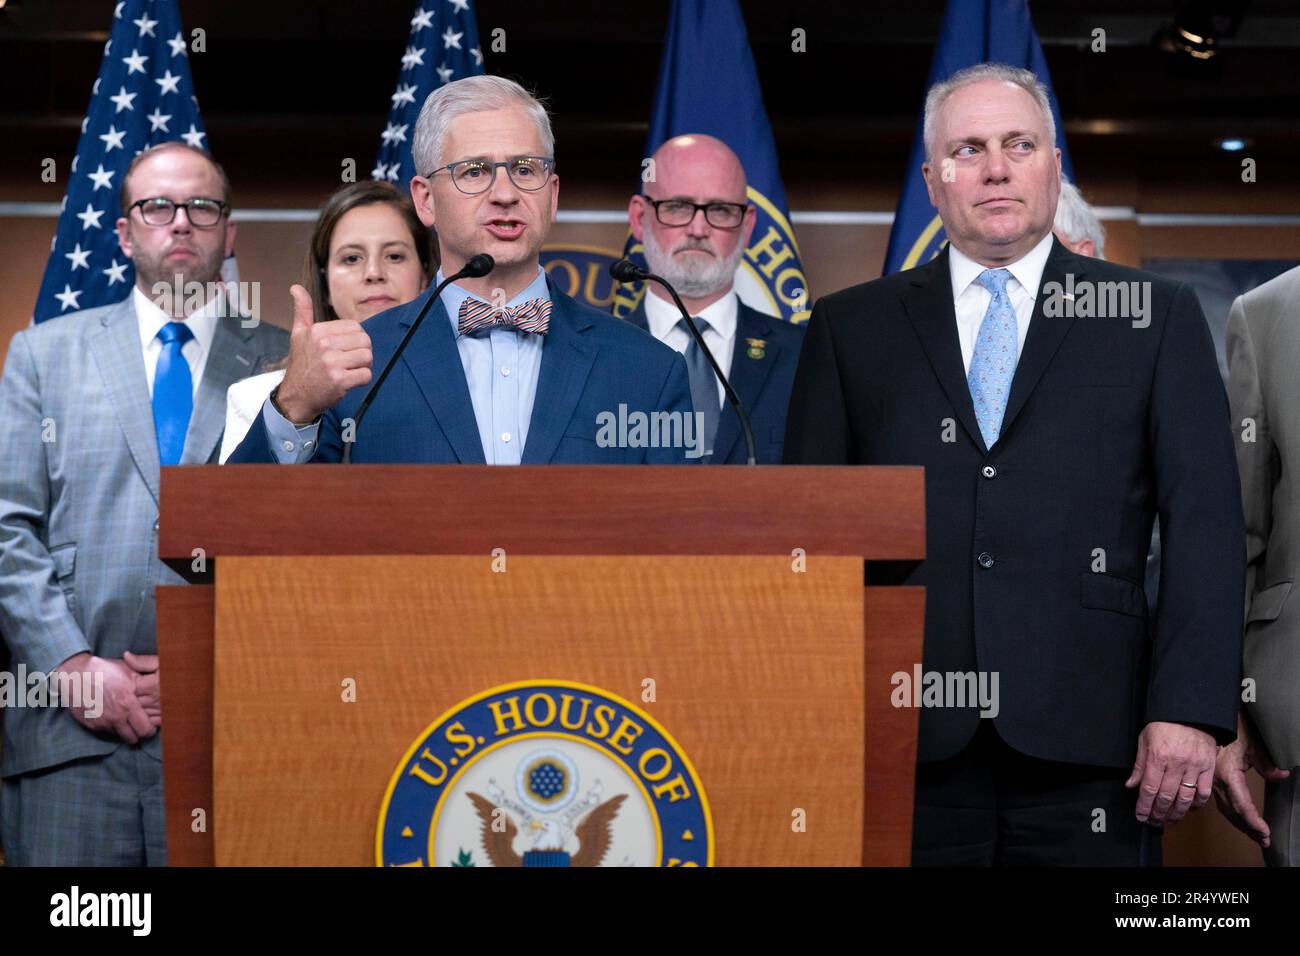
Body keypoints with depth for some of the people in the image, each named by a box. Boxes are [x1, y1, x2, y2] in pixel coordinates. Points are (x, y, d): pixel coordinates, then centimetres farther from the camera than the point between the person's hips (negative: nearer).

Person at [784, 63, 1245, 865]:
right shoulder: (852, 327, 11)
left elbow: (1204, 522, 2)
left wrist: (1190, 710, -8)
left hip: (1084, 737, -1)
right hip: (907, 743, 1)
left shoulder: (1156, 317, 9)